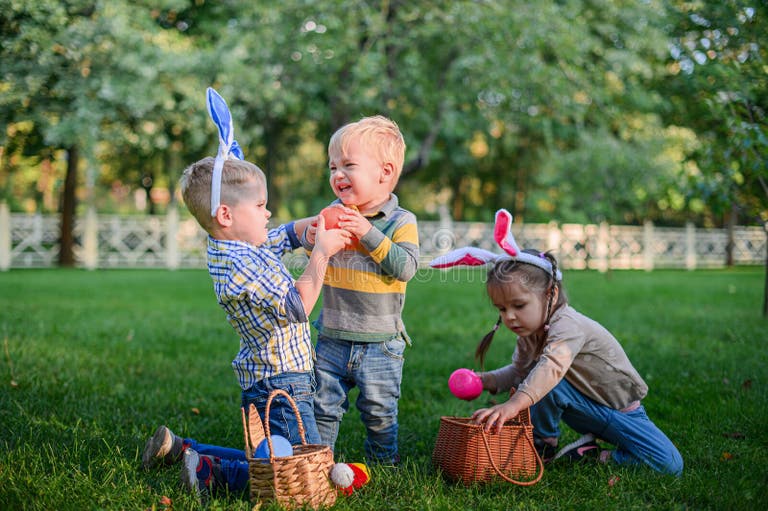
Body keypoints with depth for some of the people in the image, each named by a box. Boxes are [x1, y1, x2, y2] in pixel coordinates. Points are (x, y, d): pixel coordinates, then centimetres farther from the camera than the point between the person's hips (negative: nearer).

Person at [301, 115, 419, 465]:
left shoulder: (400, 222, -9)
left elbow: (405, 268, -22)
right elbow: (313, 261, 7)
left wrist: (369, 234, -27)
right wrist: (312, 239, -16)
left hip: (380, 342, -3)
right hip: (333, 338, 3)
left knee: (379, 410, 9)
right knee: (323, 404, 11)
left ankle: (384, 462, 29)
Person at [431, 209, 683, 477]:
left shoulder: (568, 326, -32)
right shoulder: (529, 333, -4)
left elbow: (552, 367, -50)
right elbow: (519, 371, 5)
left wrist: (514, 404, -65)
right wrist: (487, 380, -16)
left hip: (621, 412, -5)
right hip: (588, 409, 5)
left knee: (670, 466, -23)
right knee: (544, 386, -25)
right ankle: (543, 445, -5)